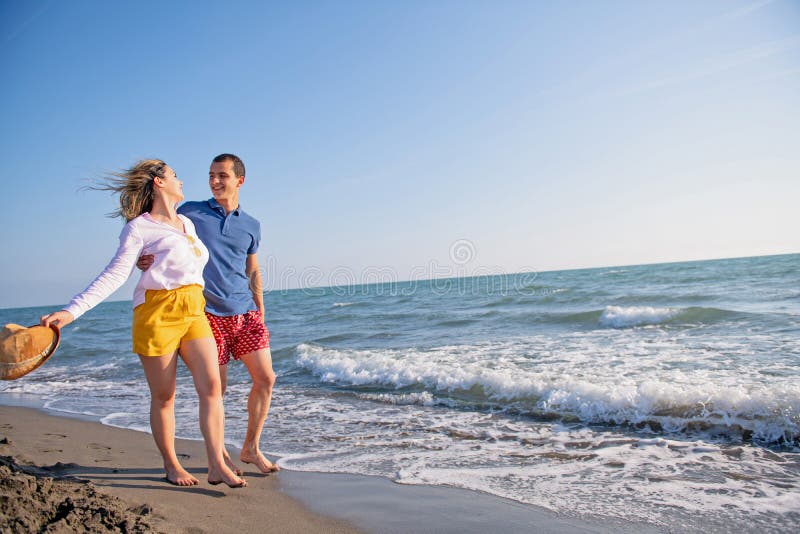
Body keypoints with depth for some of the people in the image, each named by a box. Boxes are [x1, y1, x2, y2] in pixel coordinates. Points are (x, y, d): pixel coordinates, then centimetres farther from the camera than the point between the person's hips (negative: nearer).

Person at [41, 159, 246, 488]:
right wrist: (72, 311, -21)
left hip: (194, 313, 6)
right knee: (163, 396, 4)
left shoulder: (187, 223, 17)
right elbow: (116, 274, -12)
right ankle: (170, 465, 21)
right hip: (157, 312, -6)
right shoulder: (139, 227, -4)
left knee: (211, 386, -5)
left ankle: (217, 466, -1)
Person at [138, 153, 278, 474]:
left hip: (246, 314, 4)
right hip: (210, 314, -3)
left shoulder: (251, 226, 12)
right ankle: (219, 454, 23)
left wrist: (261, 311, 14)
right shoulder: (190, 212, 3)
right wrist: (144, 260, -19)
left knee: (265, 378, 1)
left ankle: (251, 448, 19)